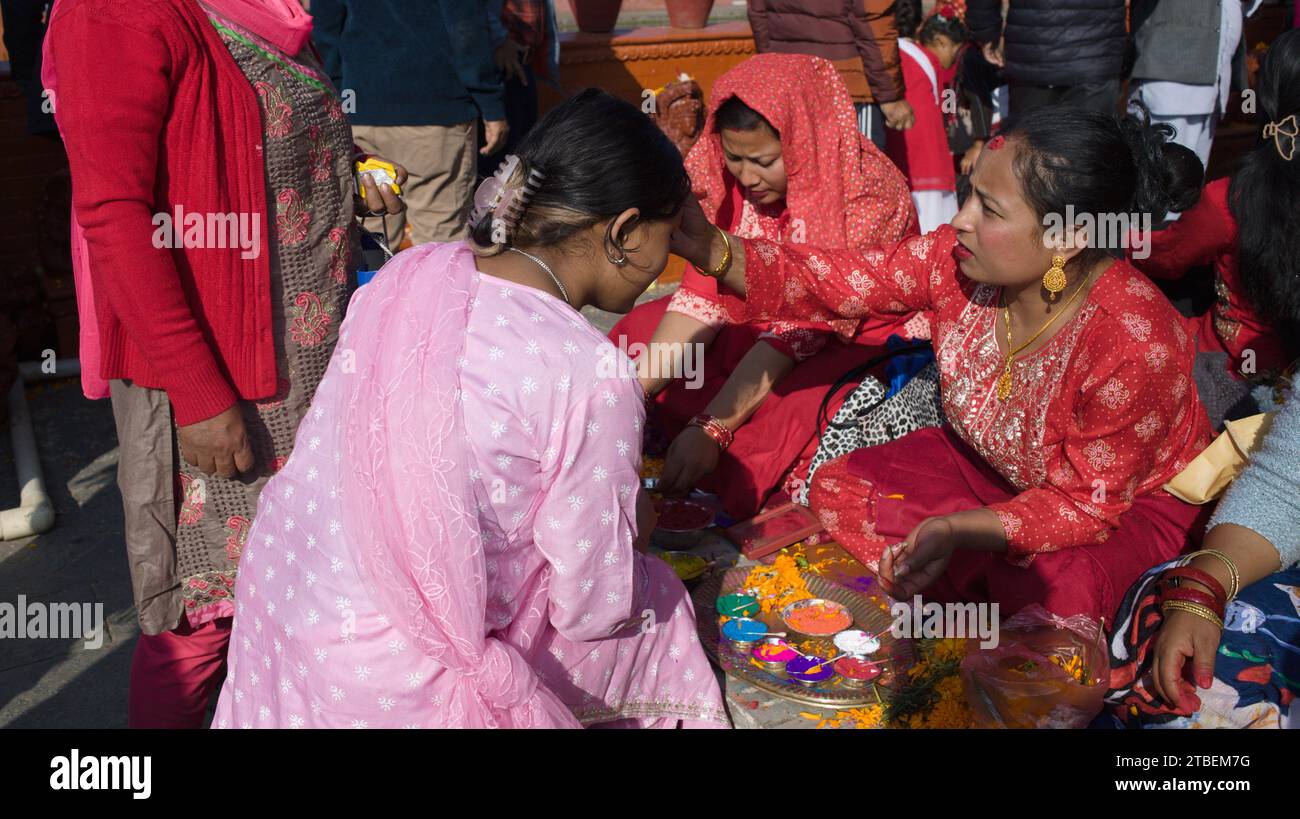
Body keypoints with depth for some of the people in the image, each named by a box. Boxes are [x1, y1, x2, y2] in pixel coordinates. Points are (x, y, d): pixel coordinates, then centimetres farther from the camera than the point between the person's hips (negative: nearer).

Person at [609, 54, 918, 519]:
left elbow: (804, 325, -32)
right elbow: (704, 294, -12)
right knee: (639, 334, -6)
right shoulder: (733, 178, -10)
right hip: (759, 326, 7)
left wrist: (711, 429, -37)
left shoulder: (868, 196, -27)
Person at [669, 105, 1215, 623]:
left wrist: (957, 530, -42)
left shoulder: (1134, 348, -36)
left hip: (1127, 500, -5)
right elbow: (834, 281, -17)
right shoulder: (960, 260, -21)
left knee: (1057, 591, -37)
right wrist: (712, 251, -33)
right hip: (986, 464, 6)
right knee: (838, 489, -7)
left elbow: (1087, 503, -28)